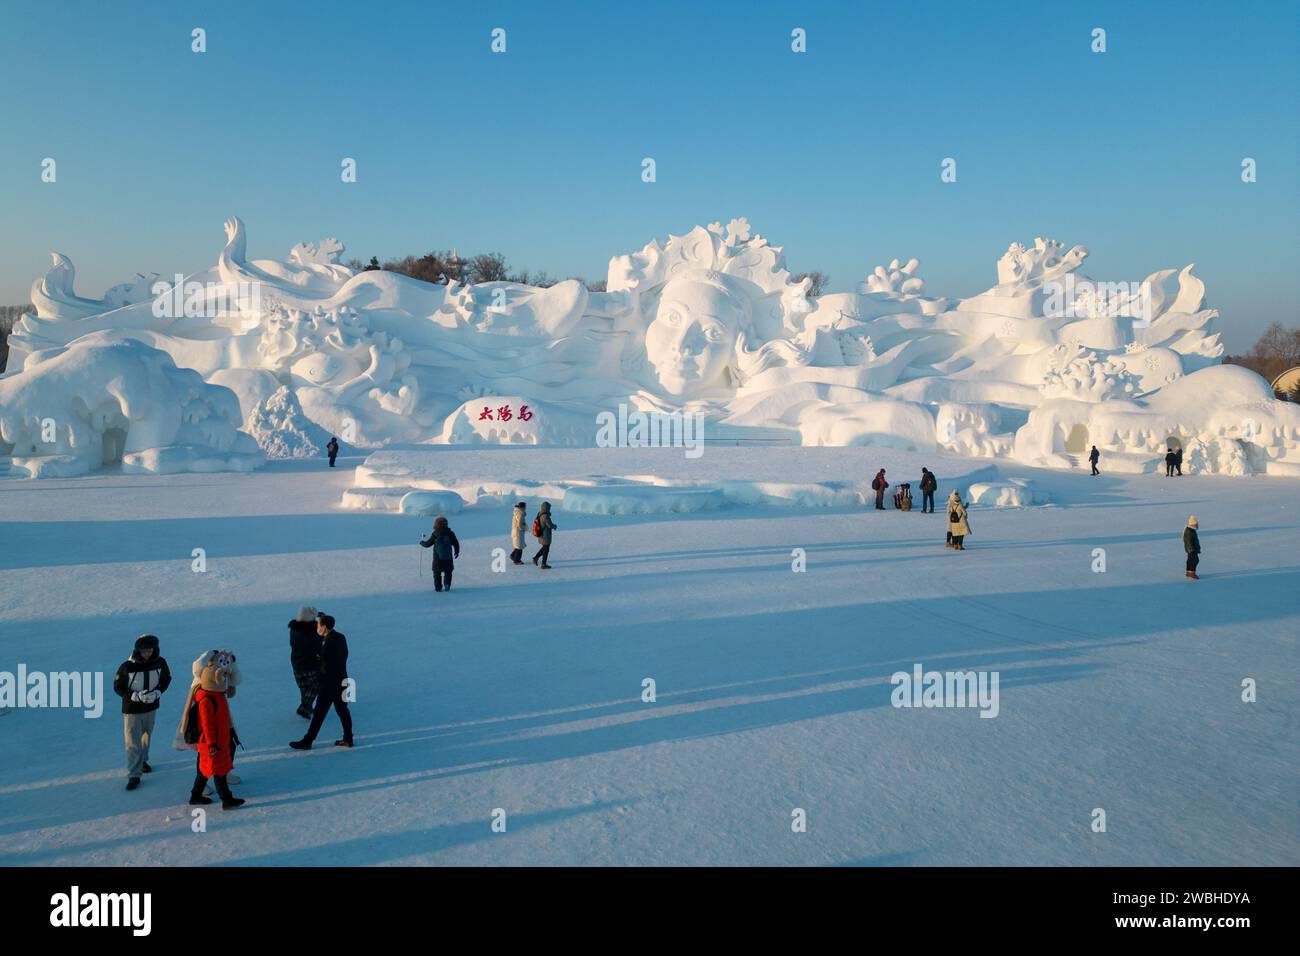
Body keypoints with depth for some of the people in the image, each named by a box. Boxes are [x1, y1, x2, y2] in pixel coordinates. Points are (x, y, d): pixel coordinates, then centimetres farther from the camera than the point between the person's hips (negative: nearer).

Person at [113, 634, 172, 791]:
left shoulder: (160, 662, -13)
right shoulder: (127, 666, -21)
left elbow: (166, 679, 3)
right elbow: (118, 687, -10)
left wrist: (157, 693, -15)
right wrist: (136, 696, -23)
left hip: (151, 707, 3)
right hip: (132, 709, -3)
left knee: (146, 737, 22)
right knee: (133, 743, -3)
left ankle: (142, 760, 46)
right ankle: (134, 776, 6)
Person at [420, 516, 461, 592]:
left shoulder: (435, 535, -9)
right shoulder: (450, 534, -4)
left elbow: (428, 544, 0)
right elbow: (456, 544, 3)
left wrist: (422, 542, 21)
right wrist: (457, 552, 19)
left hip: (437, 559, -1)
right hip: (448, 559, 1)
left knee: (437, 572, 11)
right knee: (448, 572, 12)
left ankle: (438, 587, 8)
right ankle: (447, 584, -5)